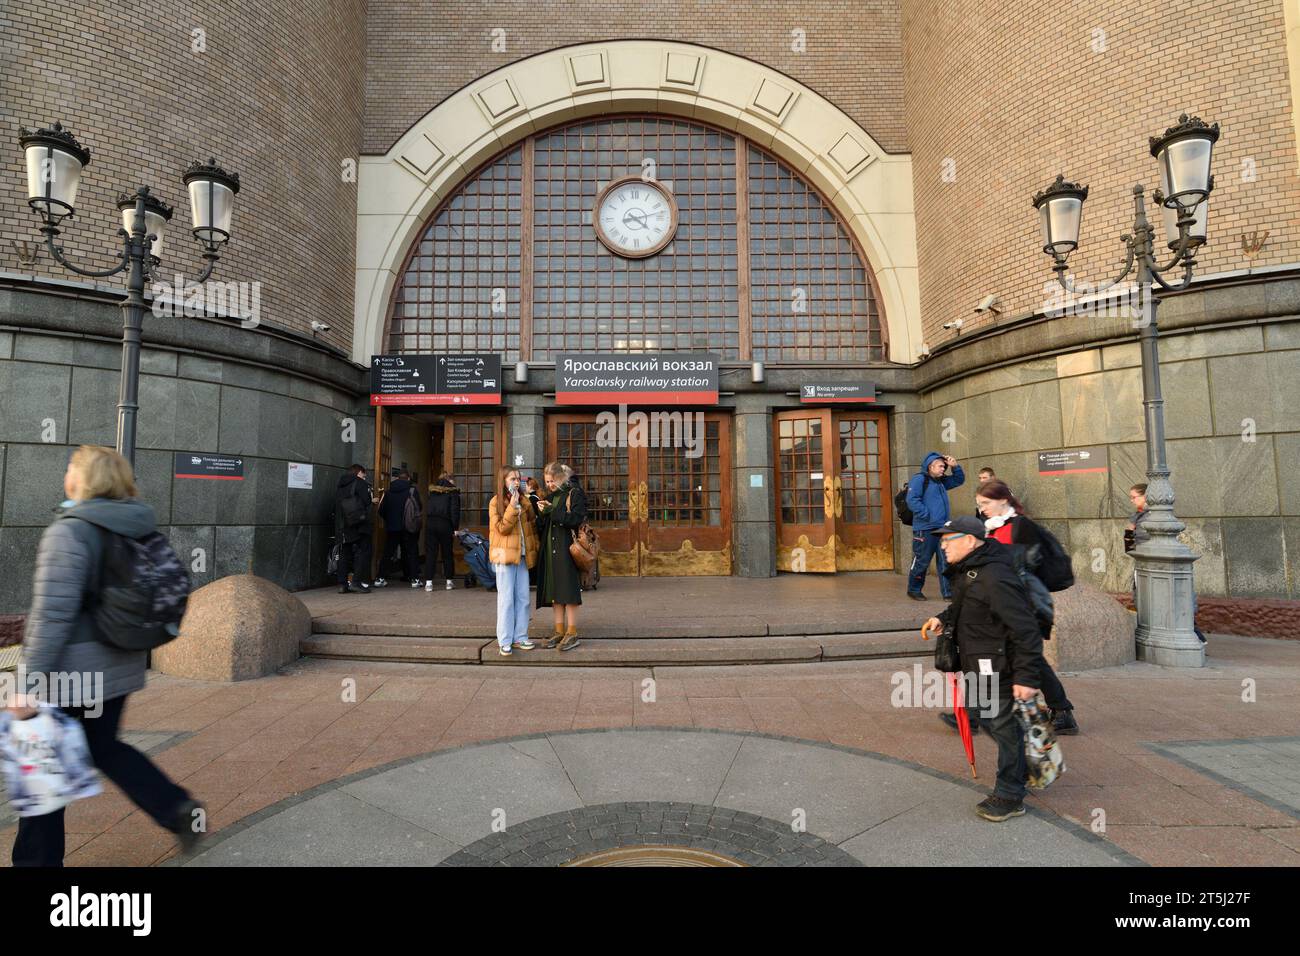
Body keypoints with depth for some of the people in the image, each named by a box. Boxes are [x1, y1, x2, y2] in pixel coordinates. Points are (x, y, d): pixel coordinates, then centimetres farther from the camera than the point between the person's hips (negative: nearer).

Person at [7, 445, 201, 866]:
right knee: (104, 747, 22)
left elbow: (53, 614, -23)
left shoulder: (69, 531, -19)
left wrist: (30, 683, -20)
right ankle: (177, 808, 13)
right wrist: (140, 650, 21)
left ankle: (38, 858, 27)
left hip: (73, 671, -7)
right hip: (120, 666, 7)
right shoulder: (140, 528, 3)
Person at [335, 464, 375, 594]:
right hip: (359, 525, -6)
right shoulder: (360, 483, -3)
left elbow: (335, 507, 15)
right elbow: (366, 502, -11)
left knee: (344, 554, 9)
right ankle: (358, 582, -10)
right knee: (362, 552, -2)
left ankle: (342, 584, 8)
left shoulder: (340, 486, 16)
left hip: (342, 526, 6)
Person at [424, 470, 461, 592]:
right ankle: (449, 581, 14)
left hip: (430, 523, 2)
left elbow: (429, 507, 12)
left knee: (430, 553, 3)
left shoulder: (432, 490, 13)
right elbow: (455, 510, -7)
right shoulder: (452, 491, 0)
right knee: (447, 553, 9)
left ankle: (428, 582, -2)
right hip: (445, 524, -2)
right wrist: (455, 528, -5)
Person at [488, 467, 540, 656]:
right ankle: (504, 641, 3)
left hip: (522, 555, 5)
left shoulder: (524, 502, 12)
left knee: (523, 598, 7)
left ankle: (520, 637, 15)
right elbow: (502, 528, -13)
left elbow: (532, 526, 17)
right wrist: (513, 506, -18)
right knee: (506, 599, -4)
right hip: (505, 555, -5)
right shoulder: (496, 503, -3)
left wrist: (534, 547, 8)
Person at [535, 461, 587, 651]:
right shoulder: (550, 496, 18)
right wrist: (542, 514, -3)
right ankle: (559, 630, 14)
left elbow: (577, 518, -15)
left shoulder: (574, 493, -3)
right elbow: (541, 526, 18)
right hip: (550, 550, 7)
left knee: (569, 590, -6)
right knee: (555, 591, 7)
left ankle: (572, 633, 0)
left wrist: (552, 511, -16)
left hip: (567, 548, -7)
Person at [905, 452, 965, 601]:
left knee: (945, 561, 4)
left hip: (942, 528, 8)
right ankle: (913, 590, 17)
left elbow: (959, 480, 31)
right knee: (921, 561, 2)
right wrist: (927, 515, -18)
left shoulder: (941, 481, 19)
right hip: (925, 529, -8)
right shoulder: (919, 479, -8)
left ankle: (948, 592, 9)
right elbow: (912, 500, -19)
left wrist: (955, 466, 13)